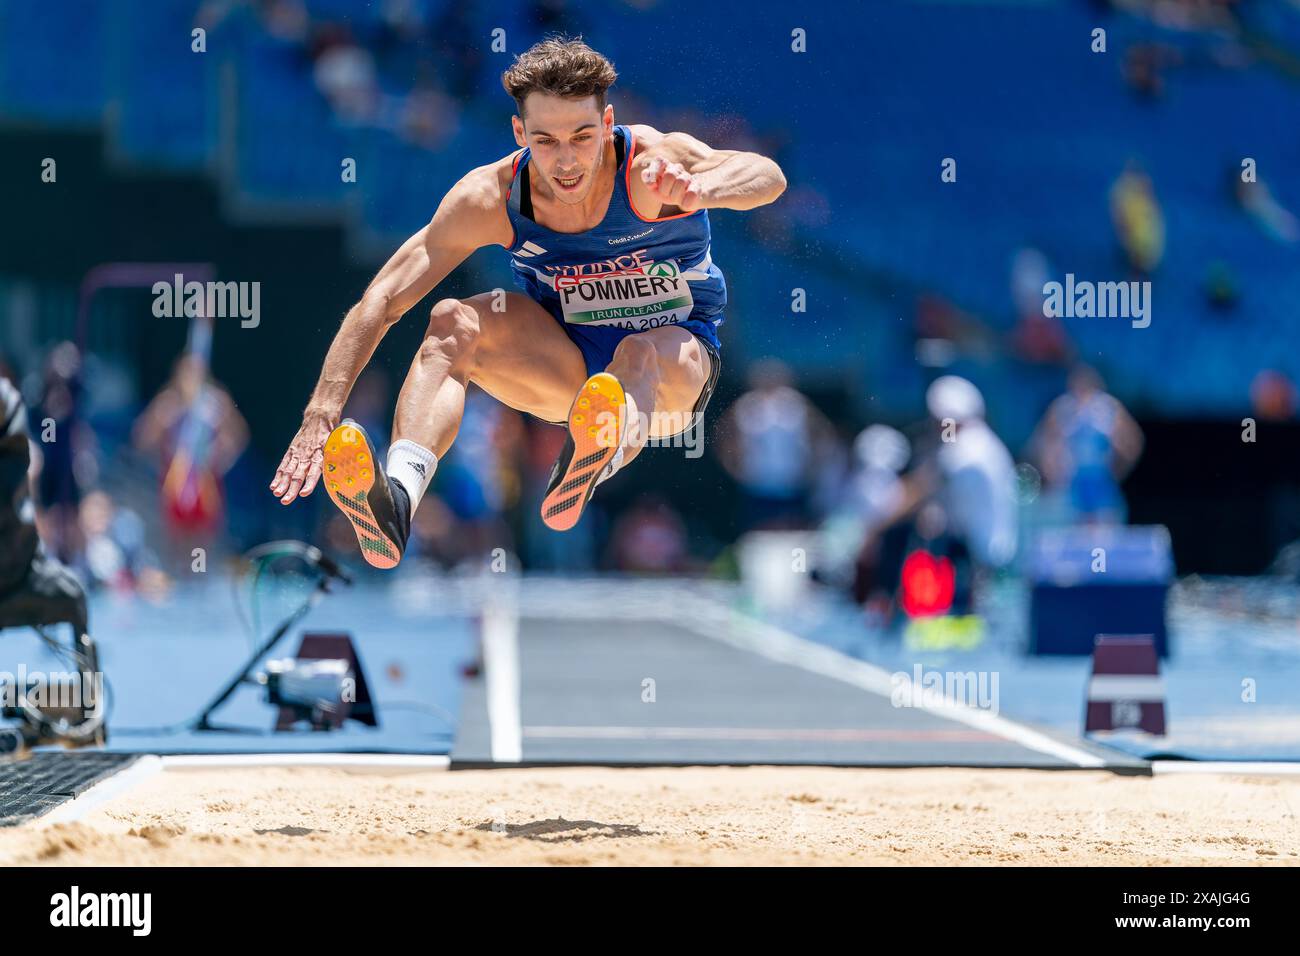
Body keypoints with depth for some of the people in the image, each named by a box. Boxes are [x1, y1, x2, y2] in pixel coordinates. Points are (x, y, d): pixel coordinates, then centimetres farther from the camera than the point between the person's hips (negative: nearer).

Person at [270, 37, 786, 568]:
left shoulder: (651, 161, -24)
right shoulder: (490, 197, -17)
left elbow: (767, 176, -42)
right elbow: (382, 300, -18)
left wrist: (694, 190, -64)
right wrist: (323, 413, -29)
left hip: (675, 352, -3)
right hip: (565, 362, 3)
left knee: (641, 355, -38)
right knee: (452, 322, -25)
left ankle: (589, 466, -72)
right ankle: (397, 493, -48)